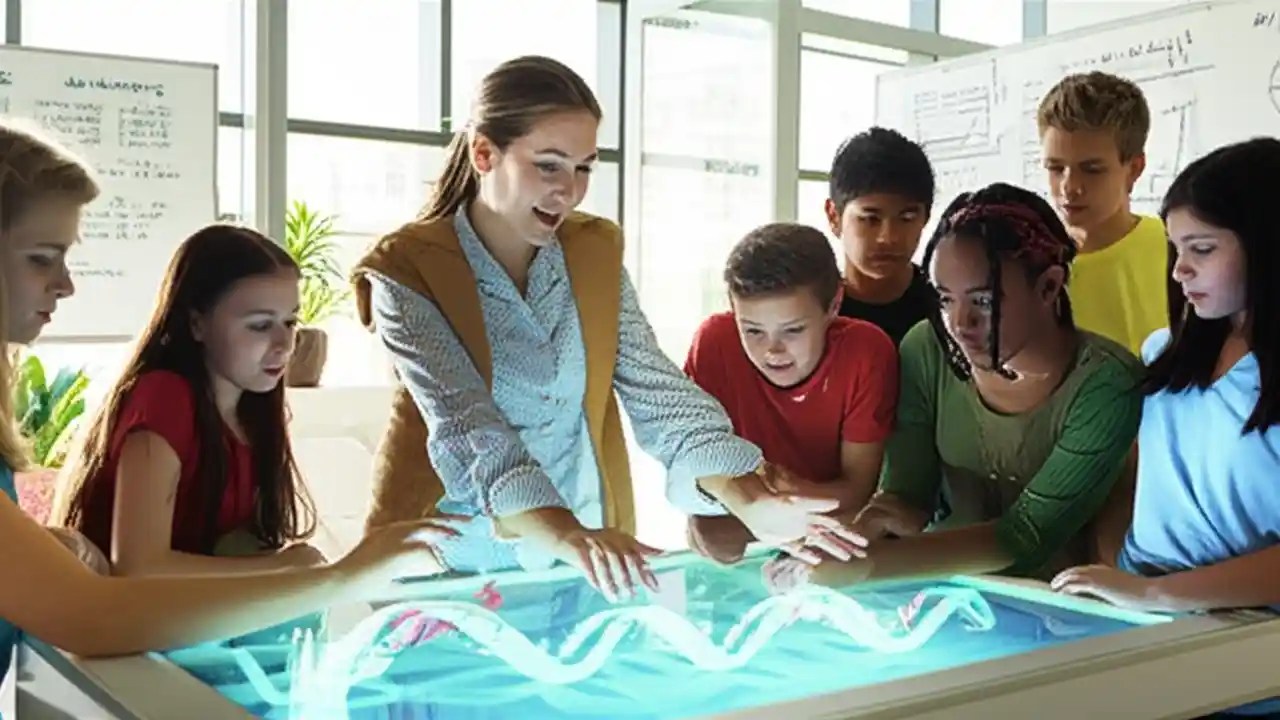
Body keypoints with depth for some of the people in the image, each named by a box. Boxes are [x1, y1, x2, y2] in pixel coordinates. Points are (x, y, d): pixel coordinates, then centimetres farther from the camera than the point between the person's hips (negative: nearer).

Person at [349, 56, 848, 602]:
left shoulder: (595, 251, 3)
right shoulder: (406, 270, -10)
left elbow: (655, 390, -5)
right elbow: (465, 426, -21)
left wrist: (749, 503, -19)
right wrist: (566, 538, -35)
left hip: (590, 551, 3)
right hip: (455, 565, -3)